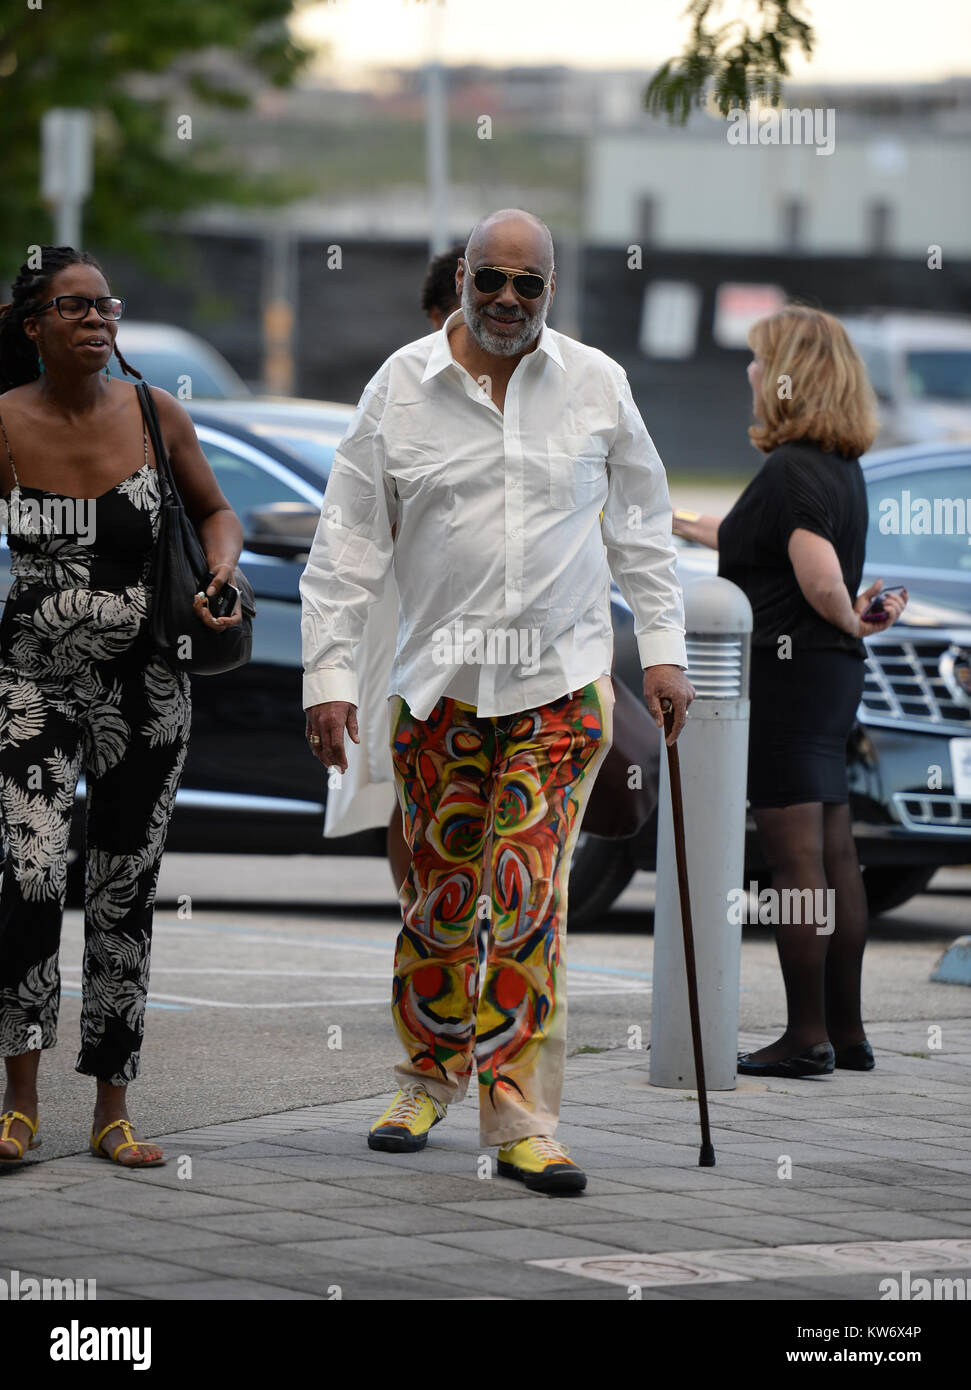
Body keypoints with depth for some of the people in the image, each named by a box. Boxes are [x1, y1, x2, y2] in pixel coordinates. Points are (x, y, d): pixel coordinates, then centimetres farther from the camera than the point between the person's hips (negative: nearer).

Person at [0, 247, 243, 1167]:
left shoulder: (154, 416, -1)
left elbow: (216, 514, 13)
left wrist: (220, 573, -8)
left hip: (145, 685, 2)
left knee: (125, 896, 5)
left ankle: (112, 1110, 14)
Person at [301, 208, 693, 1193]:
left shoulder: (596, 386, 4)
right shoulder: (402, 388, 0)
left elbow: (640, 527, 13)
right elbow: (348, 541, 2)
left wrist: (662, 649, 8)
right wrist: (327, 676, -2)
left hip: (561, 681, 0)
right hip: (438, 683, 1)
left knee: (528, 898, -8)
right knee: (438, 895, 7)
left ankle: (520, 1120, -7)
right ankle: (429, 1077, 29)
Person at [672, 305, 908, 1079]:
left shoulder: (793, 470, -17)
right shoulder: (839, 467, 12)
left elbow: (821, 578, -27)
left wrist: (851, 623, -7)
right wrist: (679, 524, 37)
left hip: (787, 674, -9)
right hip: (832, 675, 9)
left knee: (798, 861, -6)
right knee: (835, 857, 11)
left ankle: (808, 1037, -3)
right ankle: (845, 1030, 16)